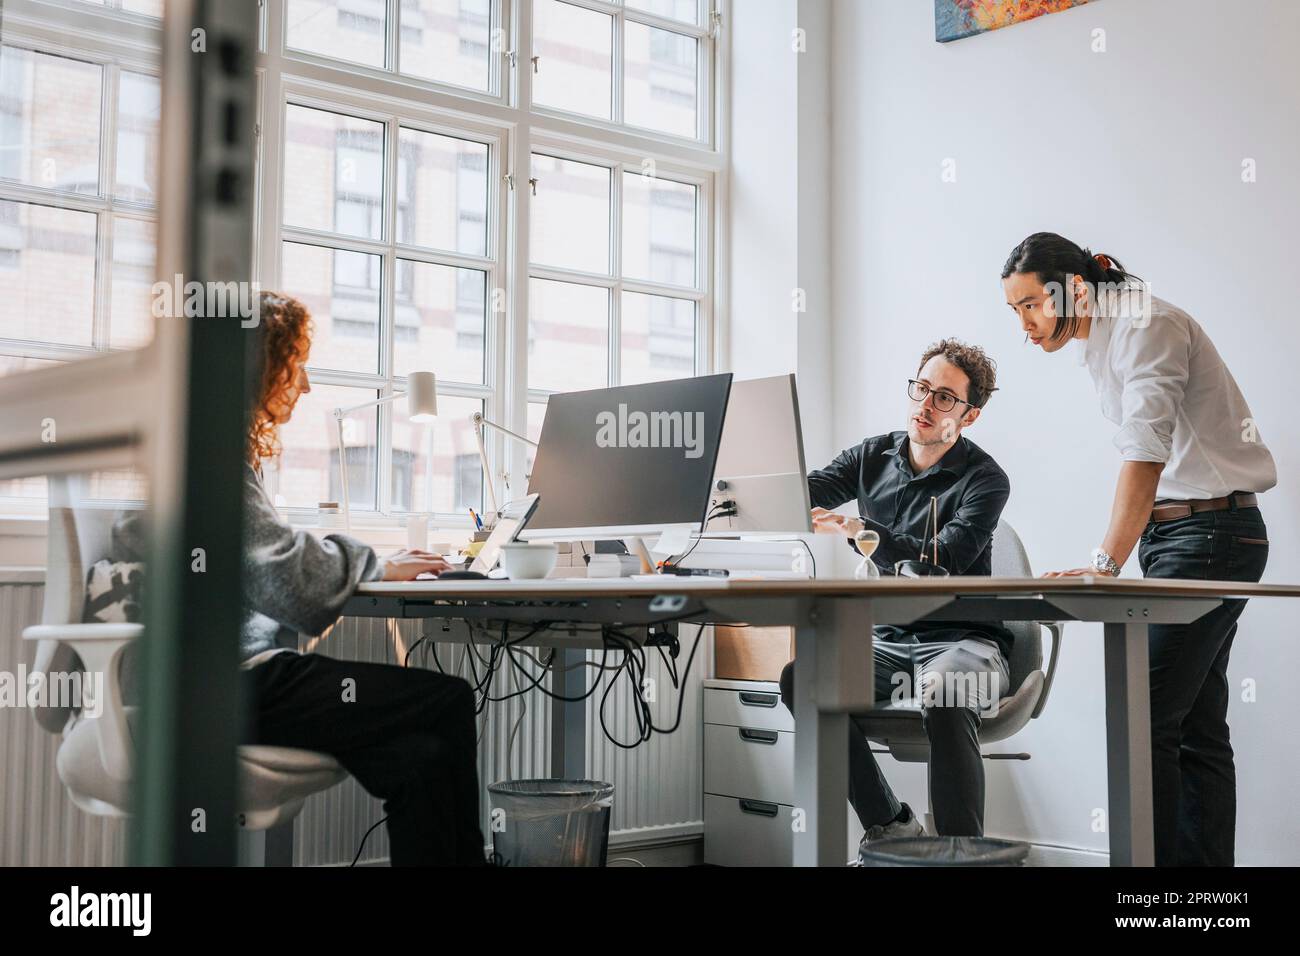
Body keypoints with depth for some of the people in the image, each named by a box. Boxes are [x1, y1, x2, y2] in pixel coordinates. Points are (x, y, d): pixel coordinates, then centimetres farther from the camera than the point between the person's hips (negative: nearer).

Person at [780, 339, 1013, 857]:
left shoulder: (984, 479, -7)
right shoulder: (874, 456, 9)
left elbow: (945, 560, -23)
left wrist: (859, 530, -38)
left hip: (962, 639, -5)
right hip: (890, 639, 5)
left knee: (943, 696, -38)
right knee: (801, 676, -22)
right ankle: (890, 825, -10)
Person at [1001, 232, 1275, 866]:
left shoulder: (1144, 326, -15)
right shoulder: (1099, 342, 14)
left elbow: (1145, 451, -27)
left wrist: (1108, 562, -34)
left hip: (1209, 533, -10)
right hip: (1172, 532, 10)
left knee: (1144, 718, -14)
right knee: (1194, 728, 8)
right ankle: (1204, 860, 12)